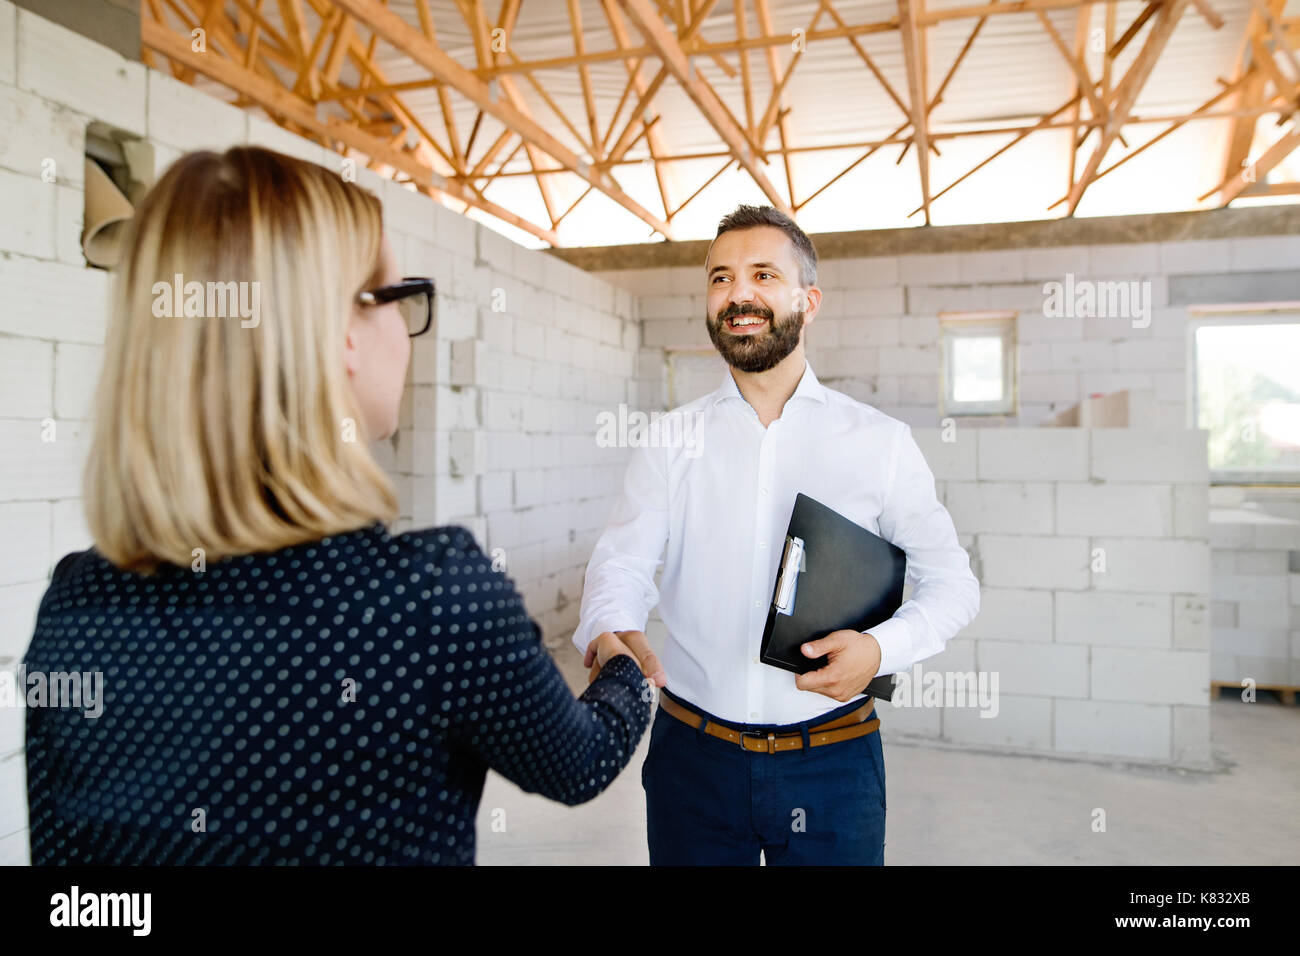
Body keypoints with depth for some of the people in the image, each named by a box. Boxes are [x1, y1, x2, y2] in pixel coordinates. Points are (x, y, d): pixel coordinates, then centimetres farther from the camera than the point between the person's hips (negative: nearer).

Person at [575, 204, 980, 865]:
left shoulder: (880, 443, -2)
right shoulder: (670, 441, 1)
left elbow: (952, 580, 2)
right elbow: (622, 563, -8)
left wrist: (882, 648, -16)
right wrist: (609, 633, -30)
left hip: (832, 762, 0)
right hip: (692, 755, 1)